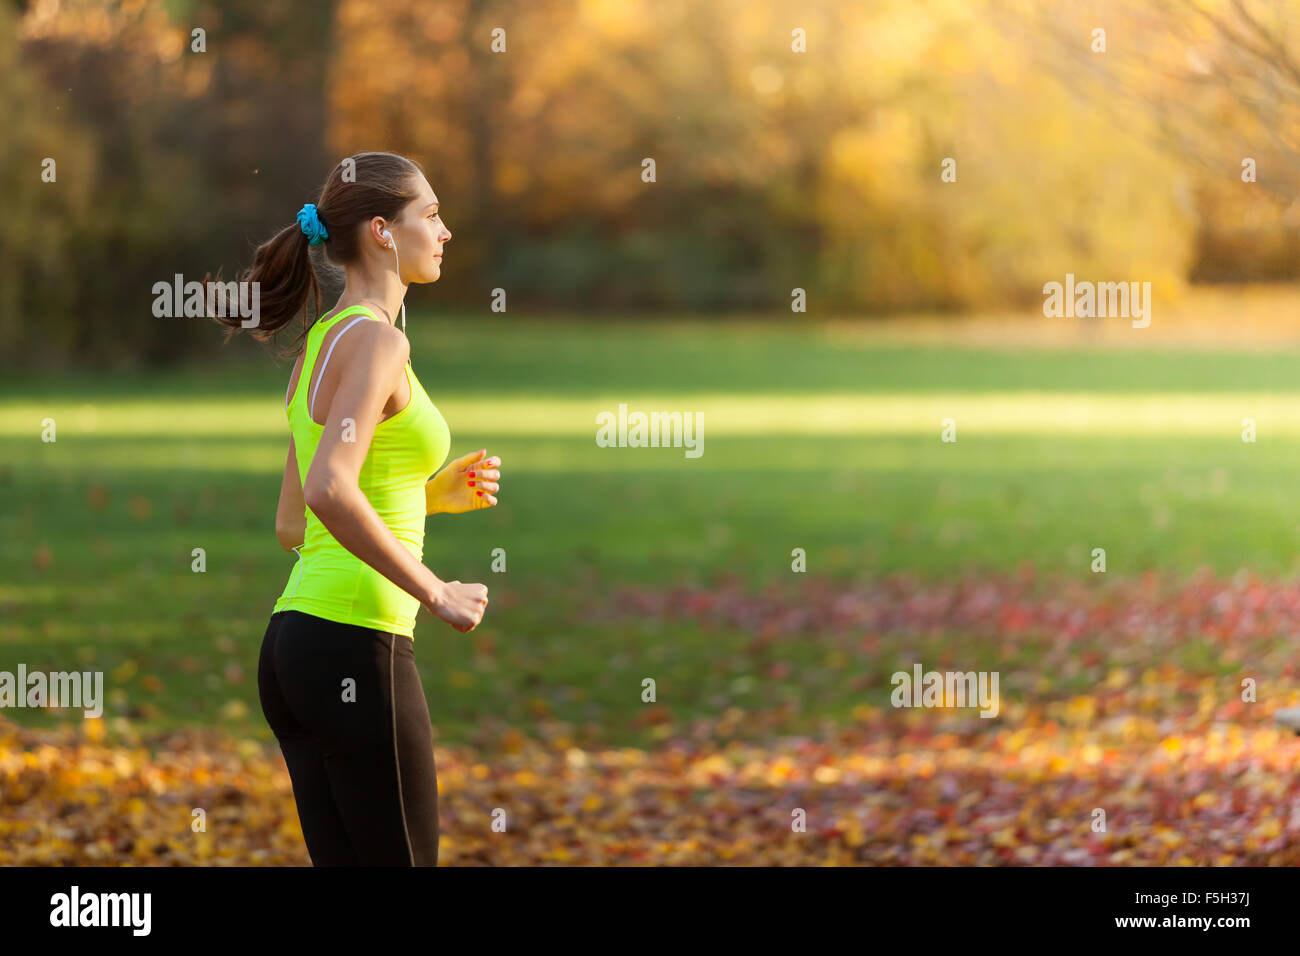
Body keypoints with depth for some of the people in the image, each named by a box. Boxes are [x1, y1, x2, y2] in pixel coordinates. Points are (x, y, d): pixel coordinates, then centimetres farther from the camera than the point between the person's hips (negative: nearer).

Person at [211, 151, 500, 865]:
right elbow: (328, 491, -25)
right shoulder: (374, 338, -10)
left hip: (294, 639, 9)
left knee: (343, 861, 11)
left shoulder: (320, 344, 18)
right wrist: (437, 594, -17)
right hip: (354, 641, -9)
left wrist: (434, 493, 18)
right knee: (401, 858, -3)